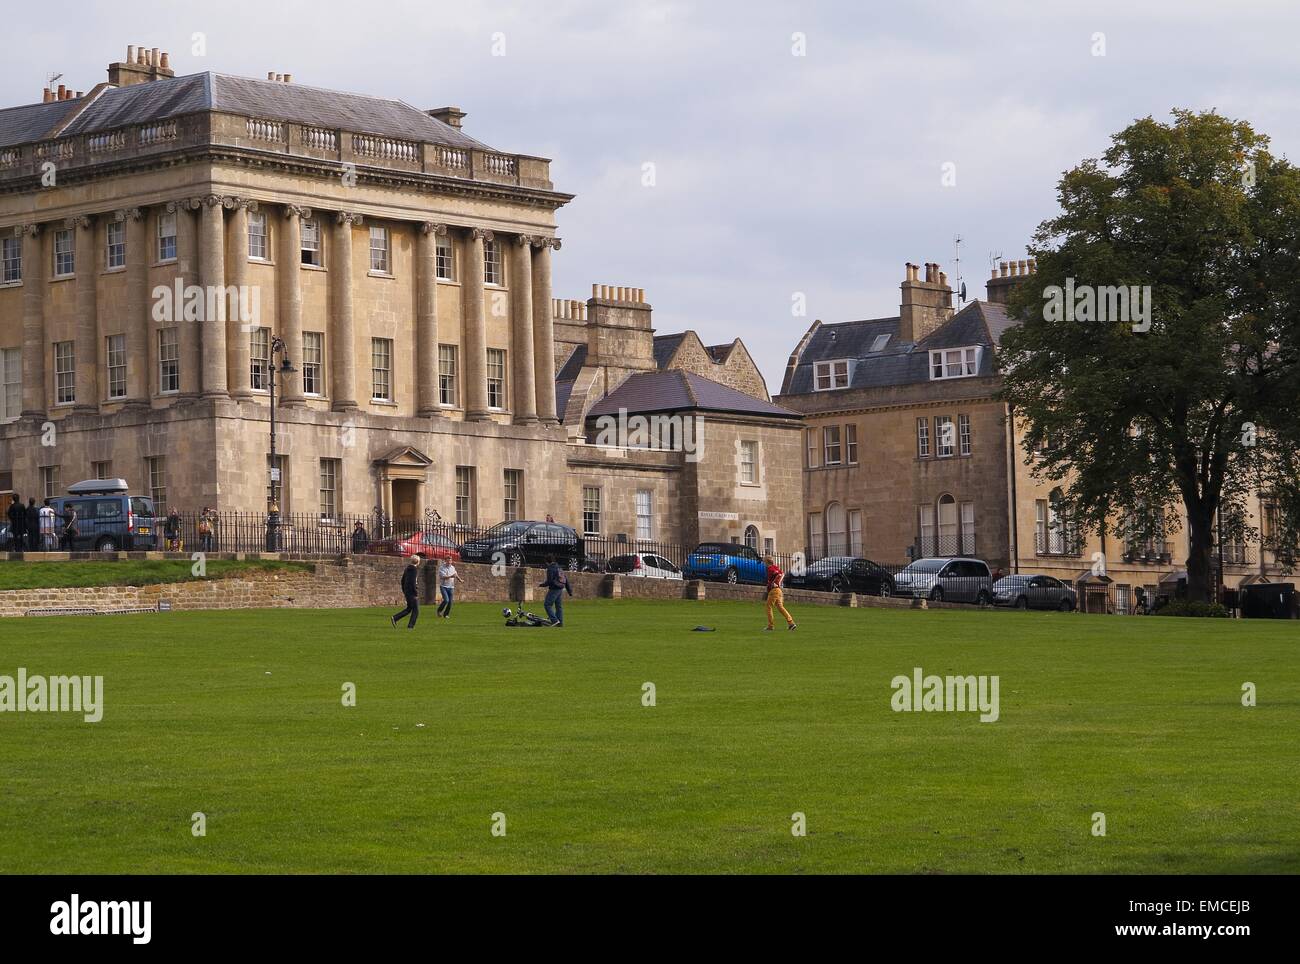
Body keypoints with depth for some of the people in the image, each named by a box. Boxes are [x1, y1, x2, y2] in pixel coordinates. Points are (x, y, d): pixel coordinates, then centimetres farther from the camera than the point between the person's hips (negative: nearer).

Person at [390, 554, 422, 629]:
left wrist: (403, 592, 23)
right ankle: (410, 626, -1)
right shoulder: (414, 570, -15)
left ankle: (394, 618, 6)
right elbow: (412, 582, -22)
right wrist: (416, 593, -18)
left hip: (406, 591, 9)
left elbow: (402, 581, 17)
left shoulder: (407, 569, 12)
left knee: (409, 609, 17)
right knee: (416, 610, 2)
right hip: (412, 591, -9)